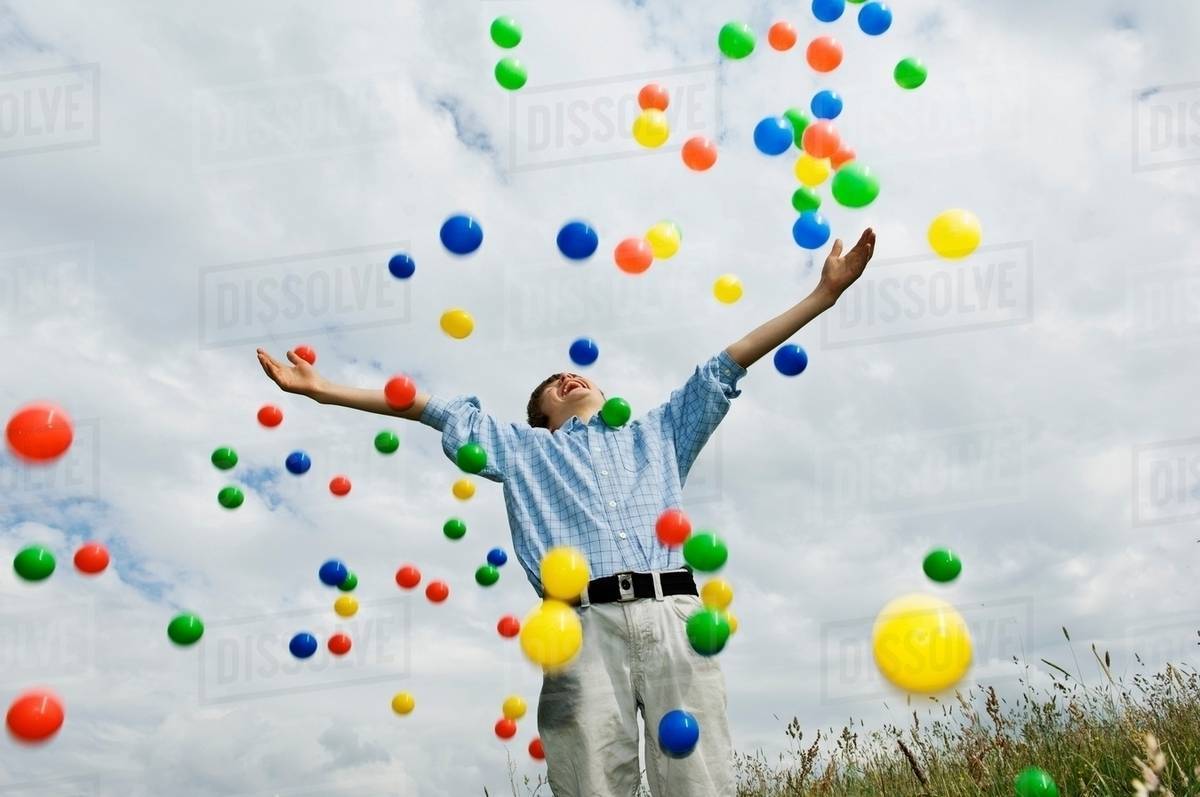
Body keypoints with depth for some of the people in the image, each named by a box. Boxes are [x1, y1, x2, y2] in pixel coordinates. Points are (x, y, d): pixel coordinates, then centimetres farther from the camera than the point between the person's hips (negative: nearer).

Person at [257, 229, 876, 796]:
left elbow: (727, 367, 30)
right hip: (585, 627, -1)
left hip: (673, 617, 1)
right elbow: (437, 409, 27)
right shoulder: (524, 450, 32)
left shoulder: (656, 435, 34)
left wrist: (824, 294, 28)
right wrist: (323, 389, 23)